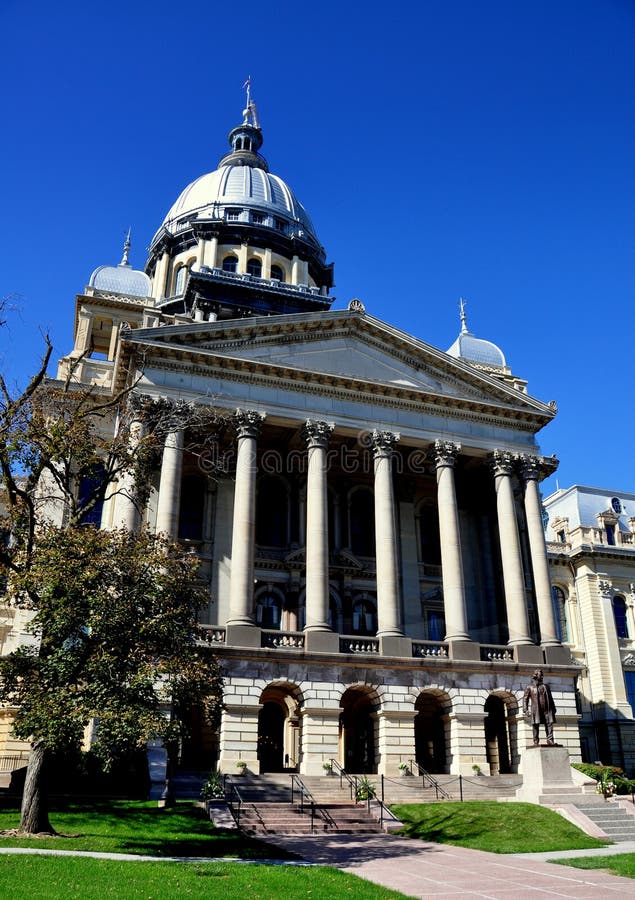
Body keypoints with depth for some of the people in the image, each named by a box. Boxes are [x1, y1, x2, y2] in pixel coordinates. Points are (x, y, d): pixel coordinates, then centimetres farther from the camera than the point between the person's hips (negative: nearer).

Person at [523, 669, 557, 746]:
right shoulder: (529, 687, 8)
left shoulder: (546, 686, 20)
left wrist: (553, 708, 13)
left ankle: (550, 741, -7)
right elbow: (525, 699, 3)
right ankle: (536, 742, 0)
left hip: (547, 710, 3)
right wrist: (525, 710, -6)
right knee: (535, 726, -4)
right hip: (536, 710, -3)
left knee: (549, 724, -7)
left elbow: (550, 698, 22)